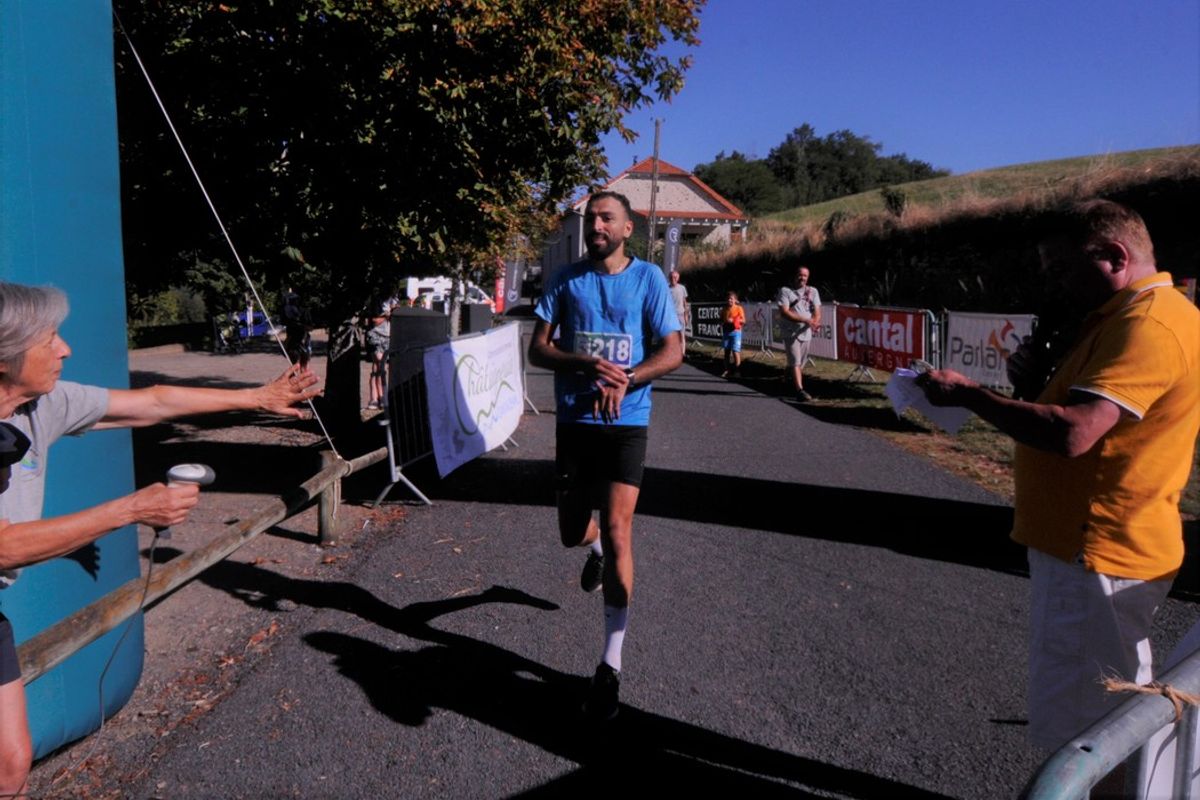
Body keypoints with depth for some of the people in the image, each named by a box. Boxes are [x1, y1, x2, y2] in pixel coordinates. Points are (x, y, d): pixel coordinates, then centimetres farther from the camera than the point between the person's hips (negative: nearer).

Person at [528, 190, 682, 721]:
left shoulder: (648, 278, 0)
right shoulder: (566, 280, 5)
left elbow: (673, 351, -3)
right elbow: (538, 349, 0)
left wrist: (624, 379, -21)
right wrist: (589, 364, -19)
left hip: (626, 422, -3)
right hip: (574, 420, 3)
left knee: (616, 530, -13)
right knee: (572, 534, 13)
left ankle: (611, 666, -2)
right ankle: (596, 548, 54)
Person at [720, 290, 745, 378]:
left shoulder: (739, 308, -4)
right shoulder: (724, 310, 11)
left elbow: (743, 321, -7)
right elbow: (721, 320, 19)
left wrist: (733, 320, -18)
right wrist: (724, 322, -4)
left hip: (735, 332, -5)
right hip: (726, 332, 5)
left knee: (735, 351, -9)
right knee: (727, 351, 10)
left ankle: (737, 371, -5)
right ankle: (727, 370, 18)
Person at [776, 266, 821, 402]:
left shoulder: (812, 291, 11)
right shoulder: (785, 291, -3)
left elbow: (817, 312, 4)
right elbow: (784, 312, -14)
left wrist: (814, 322, -20)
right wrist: (805, 320, -21)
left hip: (806, 333, 5)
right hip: (791, 333, -5)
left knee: (801, 363, 12)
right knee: (795, 362, -12)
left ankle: (794, 386, 26)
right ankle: (800, 391, -18)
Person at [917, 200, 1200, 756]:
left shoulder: (1147, 325, -20)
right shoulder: (1128, 317, 14)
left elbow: (1073, 433, -31)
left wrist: (969, 394, -22)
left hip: (1097, 555, -11)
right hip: (1093, 545, 11)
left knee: (1088, 733, 0)